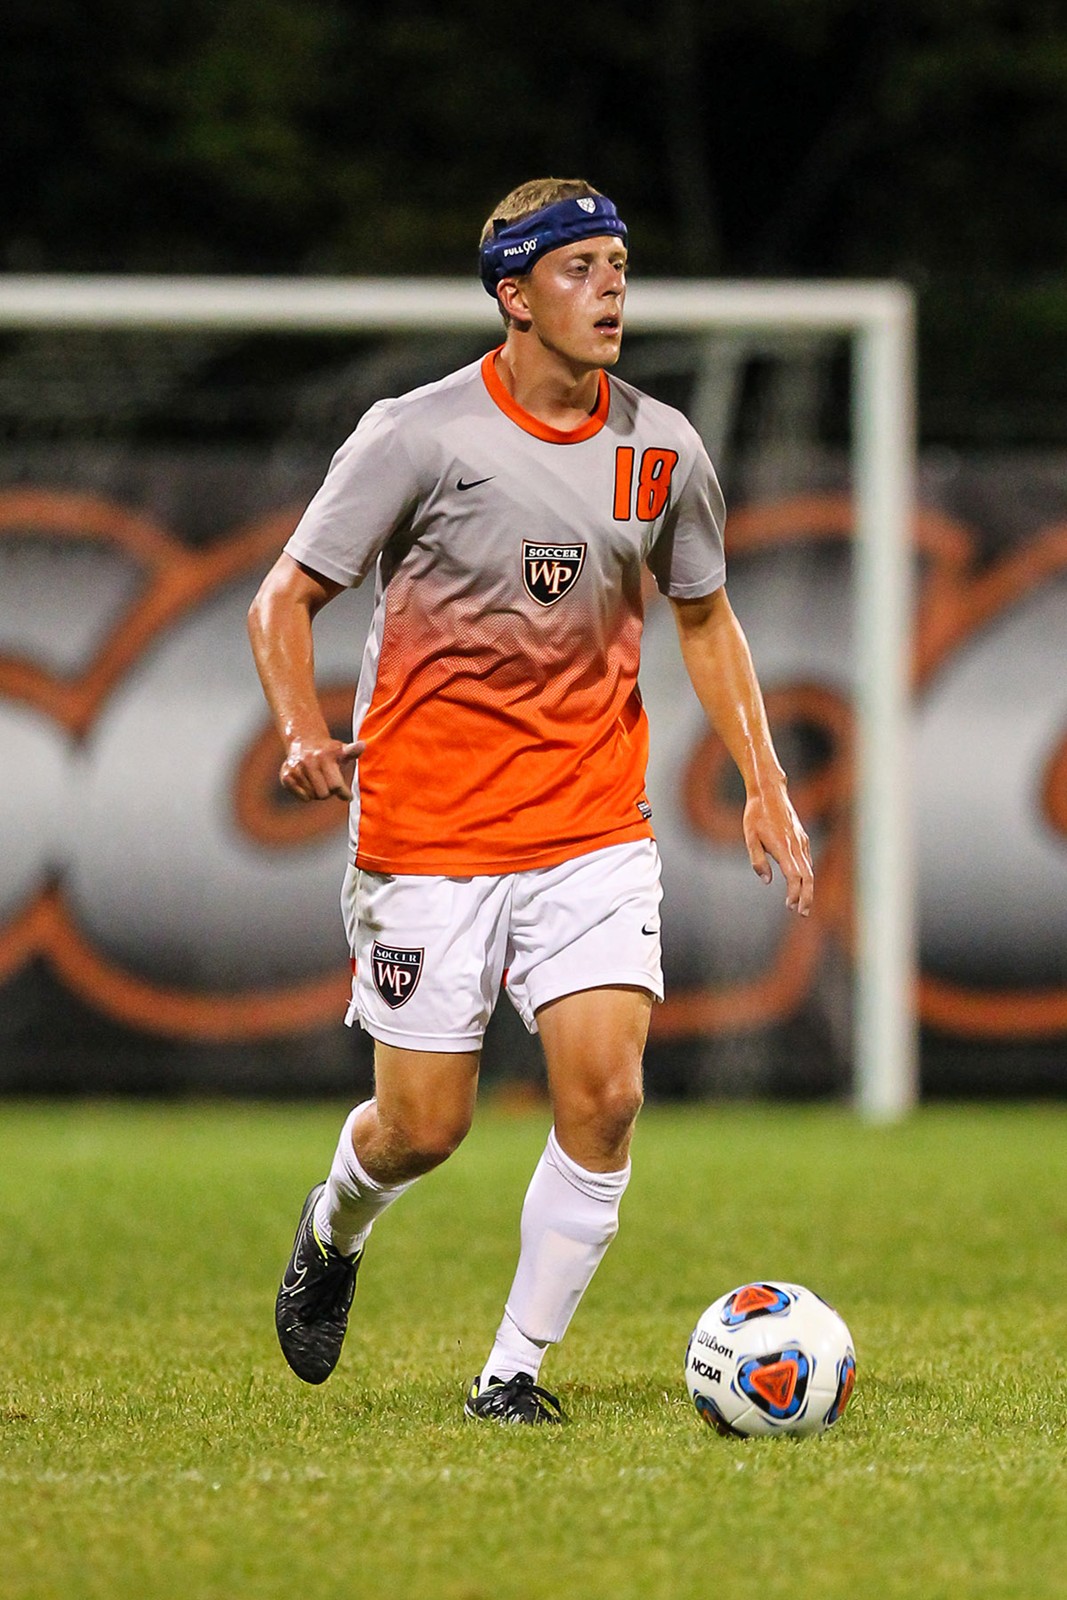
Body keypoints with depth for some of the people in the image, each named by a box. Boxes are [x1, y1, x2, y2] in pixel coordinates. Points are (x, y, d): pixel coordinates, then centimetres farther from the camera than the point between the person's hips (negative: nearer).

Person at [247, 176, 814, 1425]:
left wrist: (764, 790, 12)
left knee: (604, 1095, -14)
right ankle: (333, 1232, 38)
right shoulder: (417, 436, -9)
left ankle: (514, 1368, 0)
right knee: (425, 1128, 2)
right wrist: (303, 732, -23)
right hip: (427, 834, -3)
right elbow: (284, 599, -4)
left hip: (593, 828, 3)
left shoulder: (661, 450, 4)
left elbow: (703, 616, 19)